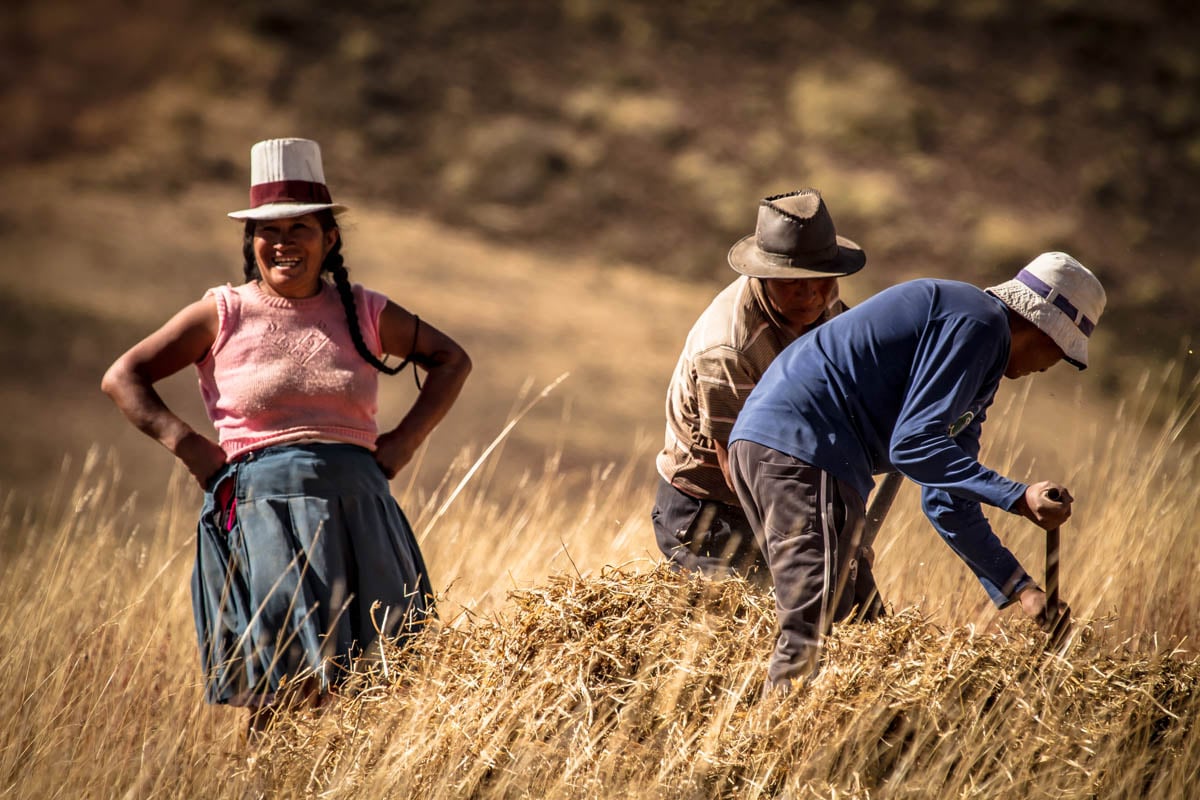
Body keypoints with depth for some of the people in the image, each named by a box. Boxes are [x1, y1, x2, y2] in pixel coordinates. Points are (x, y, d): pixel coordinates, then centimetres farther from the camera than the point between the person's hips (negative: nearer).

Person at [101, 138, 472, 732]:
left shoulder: (364, 314, 11)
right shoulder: (224, 314, 5)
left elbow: (451, 360, 23)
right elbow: (122, 377, 6)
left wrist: (406, 439, 9)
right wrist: (190, 448, -5)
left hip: (358, 504, 3)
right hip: (263, 502, -3)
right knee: (287, 684, -9)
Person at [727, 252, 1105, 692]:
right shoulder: (979, 324, -7)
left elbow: (946, 500, 29)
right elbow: (912, 443, -17)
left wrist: (1020, 588, 27)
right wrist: (1018, 498, -17)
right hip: (804, 446, -11)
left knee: (830, 614, 17)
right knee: (807, 632, -11)